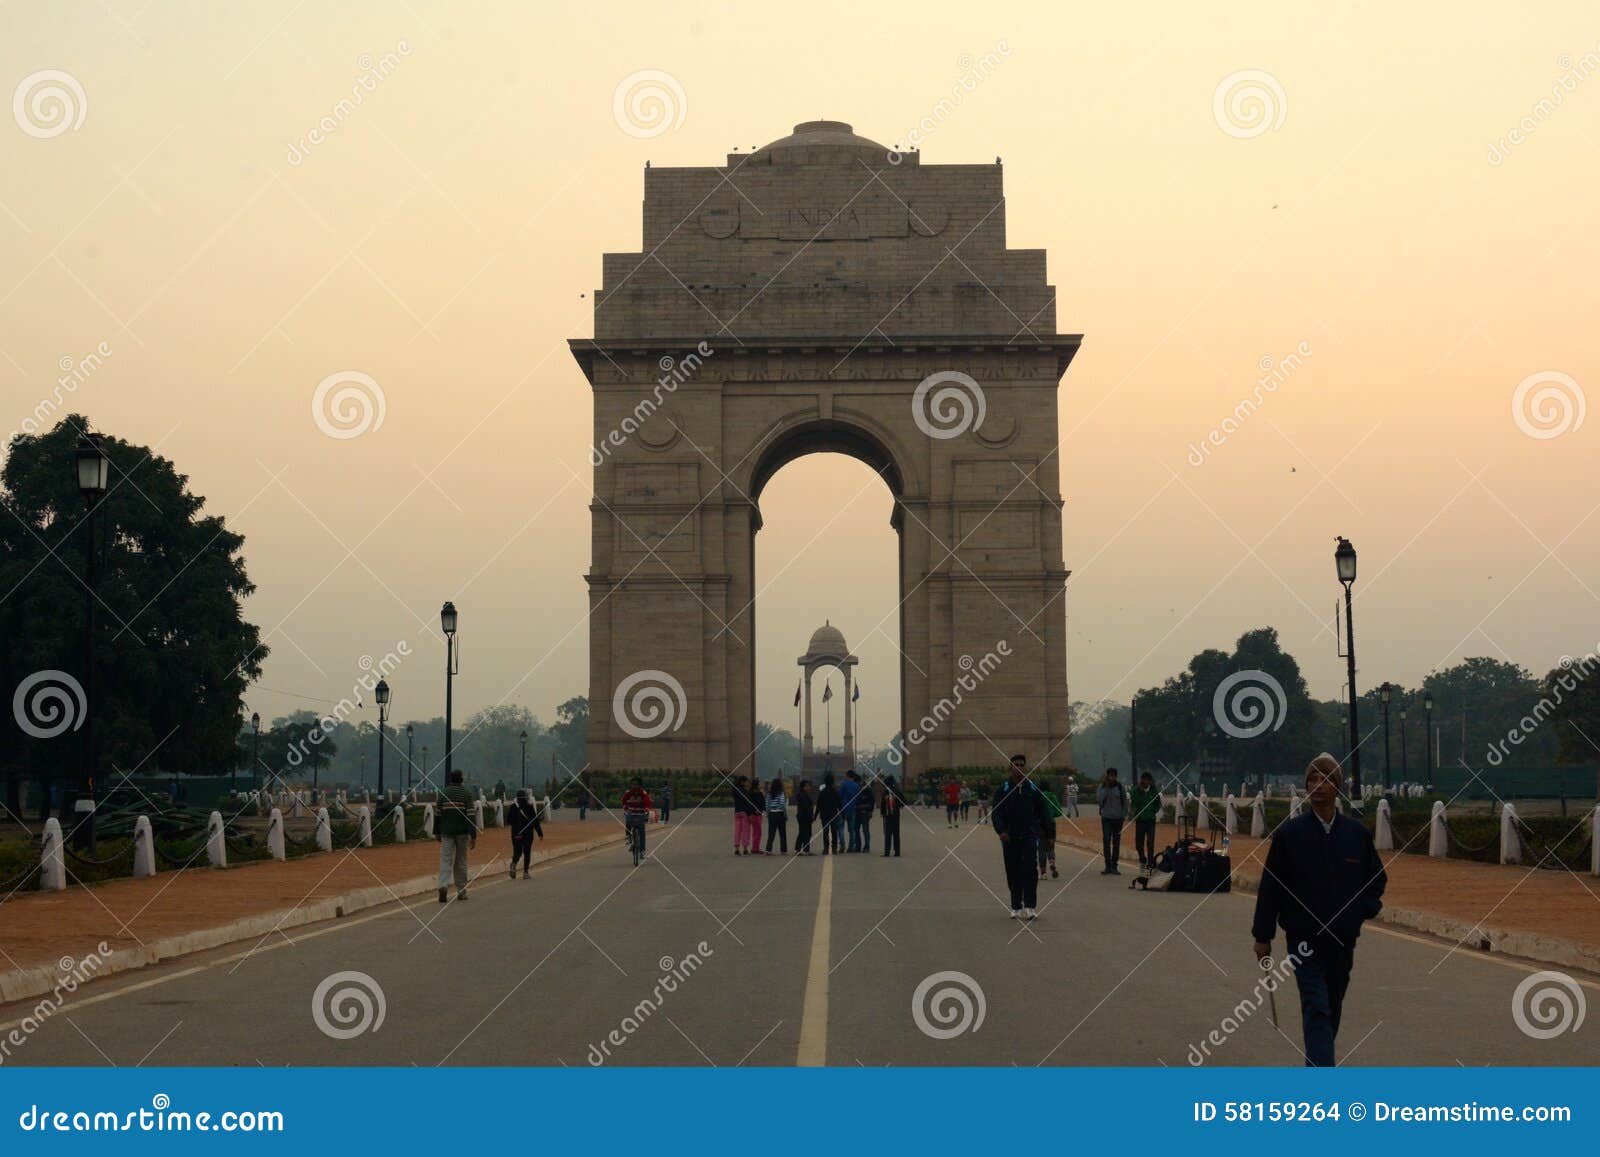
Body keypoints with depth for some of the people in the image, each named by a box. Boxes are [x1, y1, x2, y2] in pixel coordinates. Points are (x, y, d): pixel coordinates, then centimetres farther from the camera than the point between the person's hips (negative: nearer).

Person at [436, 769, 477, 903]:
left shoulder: (443, 793, 5)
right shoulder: (466, 794, -4)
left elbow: (438, 815, 7)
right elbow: (471, 815, -10)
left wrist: (438, 834, 15)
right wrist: (473, 835, -10)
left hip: (446, 832, 1)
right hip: (462, 832, -1)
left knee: (446, 860, -3)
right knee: (461, 861, 10)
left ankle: (443, 886, -25)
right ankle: (461, 892, 14)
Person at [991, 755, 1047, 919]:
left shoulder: (1033, 789, 6)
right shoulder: (1004, 790, 2)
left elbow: (1041, 812, 16)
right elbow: (996, 812, -4)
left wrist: (1040, 829, 13)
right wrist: (1001, 830, -18)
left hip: (1029, 836, -1)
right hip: (1009, 838, 1)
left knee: (1030, 870, -13)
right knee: (1013, 873, 5)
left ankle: (1030, 907, -15)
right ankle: (1016, 908, 14)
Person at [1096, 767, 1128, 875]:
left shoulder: (1121, 788, 3)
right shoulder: (1102, 787, 2)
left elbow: (1125, 802, 7)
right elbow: (1098, 801, -9)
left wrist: (1124, 816, 0)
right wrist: (1106, 788, -14)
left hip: (1118, 818, 1)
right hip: (1106, 818, -1)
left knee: (1116, 843, 3)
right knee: (1106, 842, -7)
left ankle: (1114, 866, 9)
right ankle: (1108, 865, -3)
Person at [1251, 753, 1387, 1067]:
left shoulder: (1357, 833, 3)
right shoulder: (1289, 833, -5)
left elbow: (1377, 878, 16)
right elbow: (1270, 886, -1)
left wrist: (1363, 909, -2)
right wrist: (1263, 936, -2)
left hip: (1344, 938, 4)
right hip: (1304, 938, -3)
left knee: (1332, 1010, 15)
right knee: (1317, 1009, -13)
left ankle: (1315, 1065, 34)